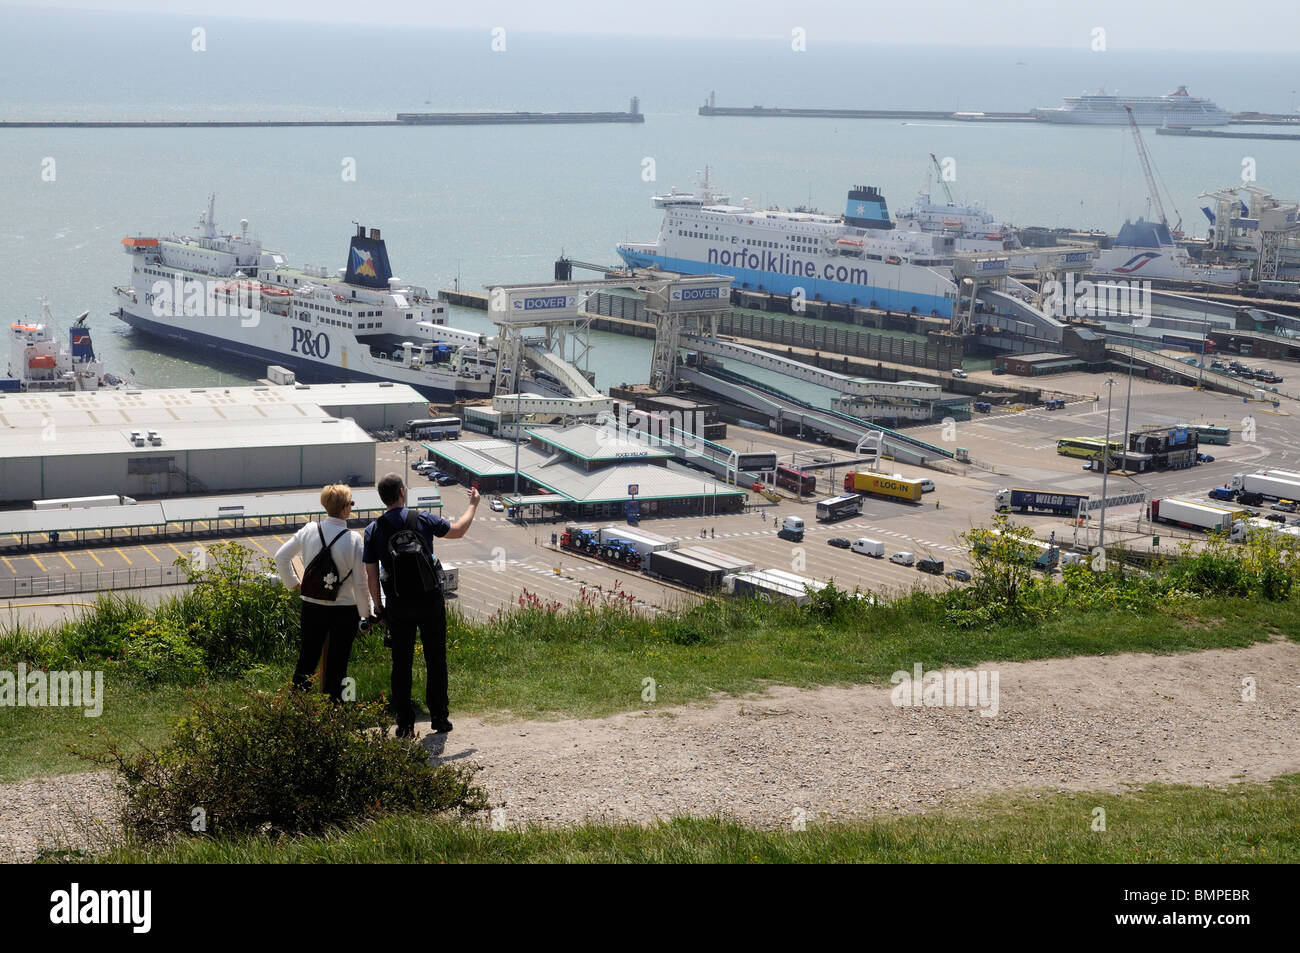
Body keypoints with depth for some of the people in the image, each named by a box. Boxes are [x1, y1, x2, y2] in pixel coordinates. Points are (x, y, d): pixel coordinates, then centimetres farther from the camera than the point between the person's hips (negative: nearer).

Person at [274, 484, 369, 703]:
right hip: (344, 609, -3)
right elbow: (360, 582, -12)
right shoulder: (353, 539, -15)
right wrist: (366, 613, -1)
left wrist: (293, 582, 18)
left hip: (312, 605, 3)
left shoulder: (309, 531, -4)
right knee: (336, 667, 6)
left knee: (306, 660, 15)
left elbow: (281, 557, 5)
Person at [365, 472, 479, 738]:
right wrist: (473, 505, 27)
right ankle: (439, 717, 16)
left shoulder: (373, 530, -2)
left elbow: (371, 576, 0)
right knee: (436, 660, 11)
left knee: (401, 664, 7)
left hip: (398, 606, 1)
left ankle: (404, 724, 7)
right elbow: (458, 530, 10)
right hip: (429, 600, -1)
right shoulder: (423, 520, -7)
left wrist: (379, 609, 10)